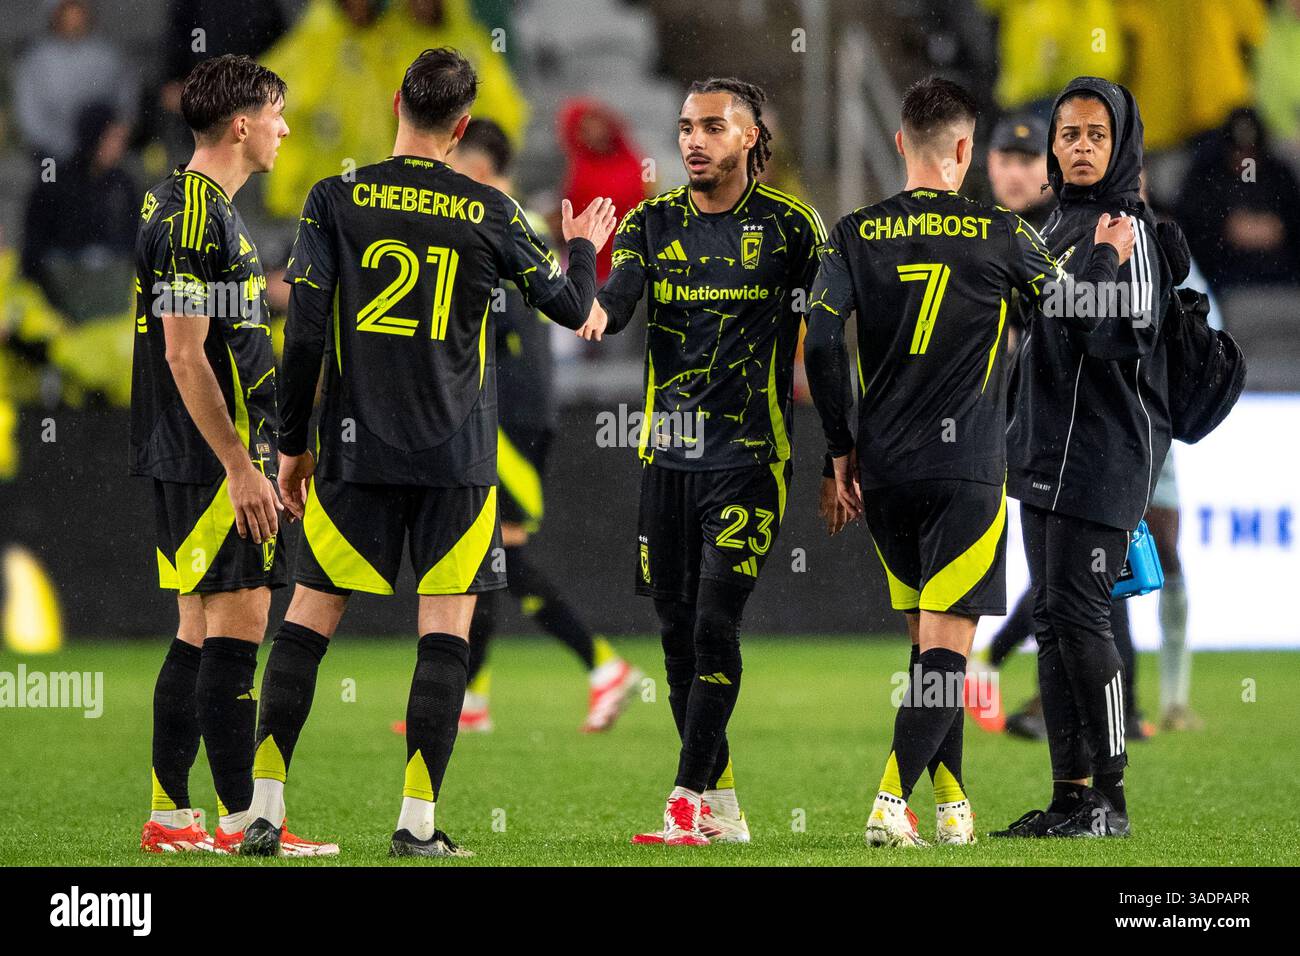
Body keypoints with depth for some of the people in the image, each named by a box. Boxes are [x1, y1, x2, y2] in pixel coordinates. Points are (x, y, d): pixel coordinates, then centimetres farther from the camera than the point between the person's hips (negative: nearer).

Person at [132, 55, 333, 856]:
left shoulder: (206, 210, 17)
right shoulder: (192, 215, -15)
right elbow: (185, 355, -20)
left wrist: (258, 455, 25)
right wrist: (240, 466, -21)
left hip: (212, 458, 10)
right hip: (213, 459, -10)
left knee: (200, 626, 11)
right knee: (236, 622, -9)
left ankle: (170, 815, 14)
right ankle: (241, 821, -7)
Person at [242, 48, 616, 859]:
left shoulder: (335, 201, -1)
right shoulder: (490, 212, 0)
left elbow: (304, 334, -3)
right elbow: (571, 307, 9)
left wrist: (293, 445, 6)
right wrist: (583, 248, 31)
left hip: (357, 450, 1)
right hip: (458, 457, -1)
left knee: (309, 618, 6)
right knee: (447, 630, 2)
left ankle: (266, 811, 2)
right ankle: (418, 823, -3)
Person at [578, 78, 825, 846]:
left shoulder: (789, 225, 0)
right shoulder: (653, 221, 9)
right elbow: (618, 294, -9)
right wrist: (594, 313, -32)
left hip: (748, 457, -4)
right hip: (667, 456, 4)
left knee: (714, 626, -13)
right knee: (678, 632, 6)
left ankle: (690, 804, -11)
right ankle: (723, 810, 14)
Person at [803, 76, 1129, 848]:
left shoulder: (854, 235, 2)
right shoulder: (1001, 234, -4)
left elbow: (821, 344, -4)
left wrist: (842, 449, 6)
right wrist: (1107, 256, 25)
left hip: (883, 468, 4)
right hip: (966, 470, -4)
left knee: (926, 637, 15)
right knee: (948, 645, -5)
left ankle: (954, 806, 18)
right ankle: (890, 805, -18)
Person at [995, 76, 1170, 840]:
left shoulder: (1129, 226, -9)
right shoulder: (1058, 225, 17)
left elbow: (1130, 335, -18)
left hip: (1105, 452, -9)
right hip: (1047, 451, 9)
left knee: (1081, 614, -10)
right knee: (1054, 620, 8)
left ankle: (1110, 798, -6)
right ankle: (1069, 794, 12)